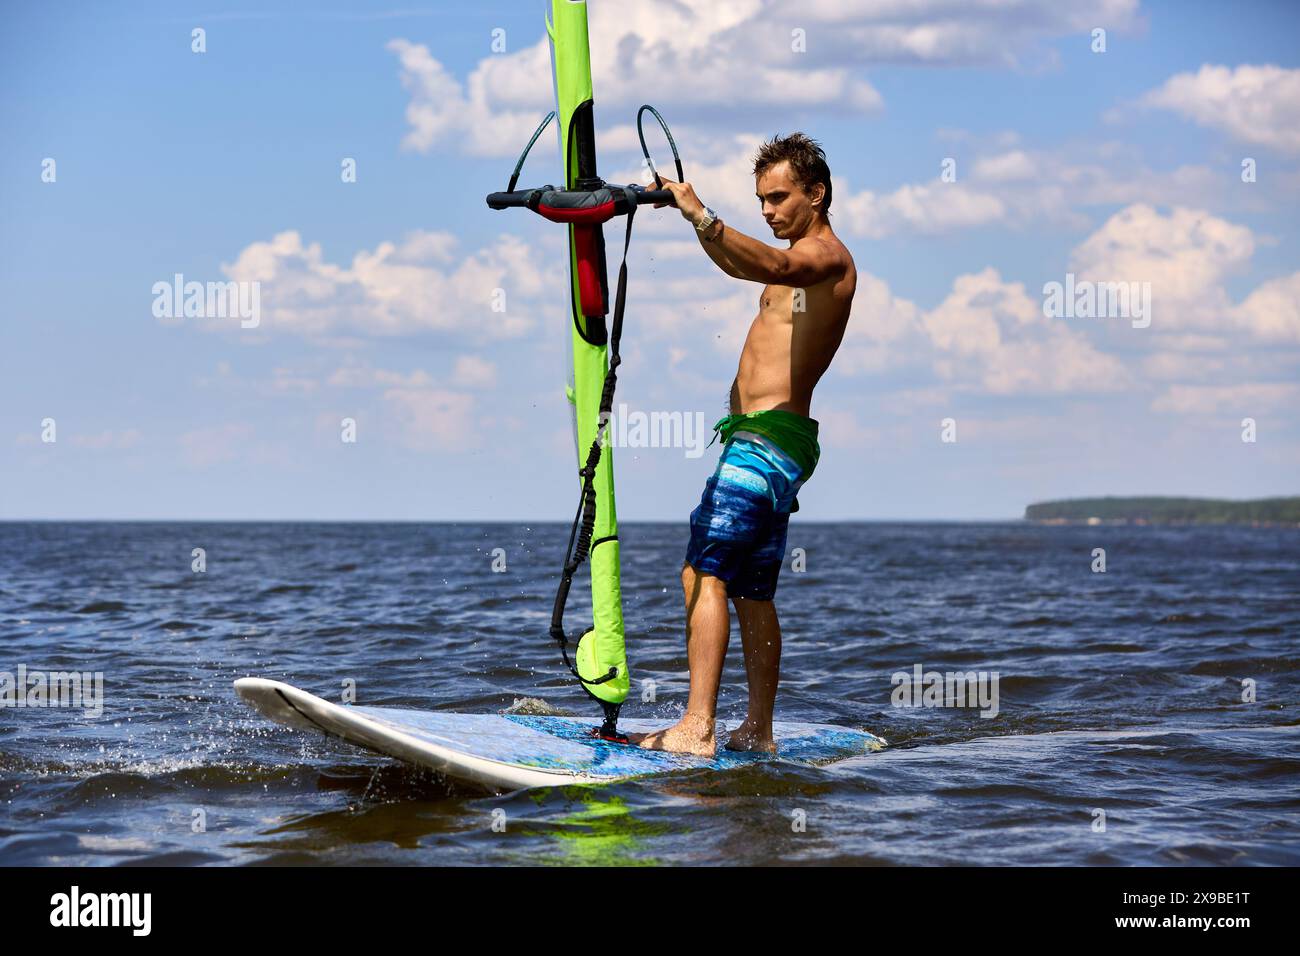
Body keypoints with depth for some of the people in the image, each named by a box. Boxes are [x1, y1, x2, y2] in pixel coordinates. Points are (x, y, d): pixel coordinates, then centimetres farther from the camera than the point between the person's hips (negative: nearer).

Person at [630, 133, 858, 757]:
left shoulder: (824, 253, -8)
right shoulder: (804, 257, 24)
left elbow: (772, 267, -31)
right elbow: (740, 265, 40)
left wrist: (702, 216, -43)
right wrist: (696, 217, 25)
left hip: (769, 437, -11)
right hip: (761, 440, 11)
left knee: (704, 574, -18)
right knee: (751, 590, 12)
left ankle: (696, 728, -25)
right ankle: (757, 732, 16)